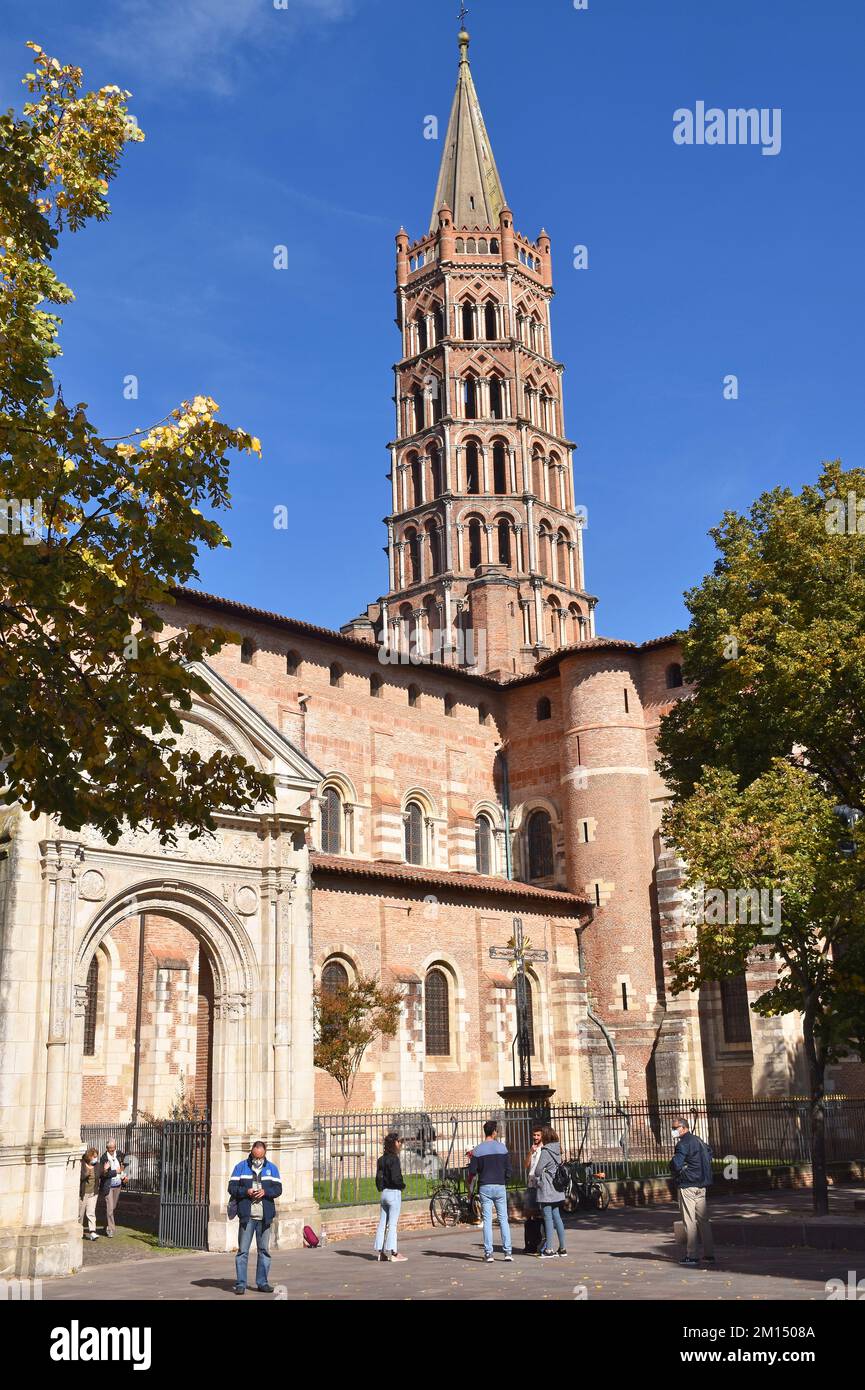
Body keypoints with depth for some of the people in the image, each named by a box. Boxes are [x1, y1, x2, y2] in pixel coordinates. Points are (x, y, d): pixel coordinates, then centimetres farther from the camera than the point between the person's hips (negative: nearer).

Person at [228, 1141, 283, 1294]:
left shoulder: (272, 1168, 10)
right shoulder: (241, 1167, 5)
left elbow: (278, 1189, 4)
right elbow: (231, 1188, 1)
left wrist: (265, 1192, -14)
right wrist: (246, 1191, -16)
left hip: (265, 1216, 2)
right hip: (247, 1216, -2)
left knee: (264, 1250, 7)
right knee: (243, 1250, -3)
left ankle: (262, 1282, 15)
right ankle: (240, 1283, 1)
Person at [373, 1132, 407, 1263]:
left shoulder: (381, 1159, 10)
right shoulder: (394, 1158, -15)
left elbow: (378, 1177, 11)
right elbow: (395, 1178, -21)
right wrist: (403, 1186, -5)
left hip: (384, 1193, 8)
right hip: (394, 1193, -8)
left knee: (382, 1223, 10)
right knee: (392, 1224, -4)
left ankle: (380, 1252, 14)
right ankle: (392, 1253, -2)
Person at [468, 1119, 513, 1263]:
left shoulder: (478, 1149, -3)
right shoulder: (501, 1147, -1)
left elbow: (472, 1171, -4)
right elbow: (508, 1169, 1)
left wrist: (469, 1184, 16)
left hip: (485, 1187, -1)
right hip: (500, 1186, 1)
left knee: (487, 1220, 3)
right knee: (503, 1219, 7)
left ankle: (488, 1253, 0)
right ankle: (508, 1252, 3)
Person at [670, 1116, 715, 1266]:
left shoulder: (683, 1143, -14)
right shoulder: (698, 1140, 14)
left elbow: (675, 1164, -22)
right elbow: (709, 1154, 31)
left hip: (688, 1186, -8)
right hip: (701, 1186, 8)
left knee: (689, 1221, -4)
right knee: (703, 1219, 11)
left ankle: (691, 1256, -3)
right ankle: (709, 1253, 13)